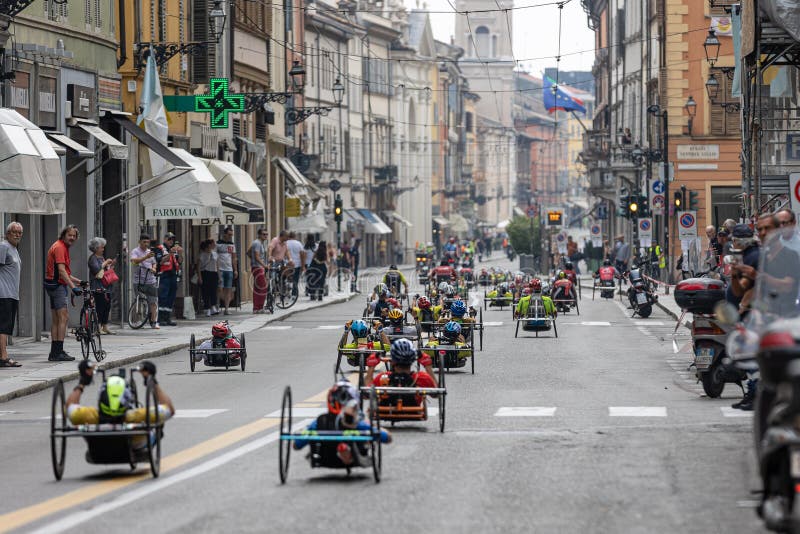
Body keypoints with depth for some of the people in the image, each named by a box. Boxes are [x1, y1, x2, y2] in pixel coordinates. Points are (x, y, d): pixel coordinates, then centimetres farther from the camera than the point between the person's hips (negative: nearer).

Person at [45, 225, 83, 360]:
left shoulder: (63, 247, 19)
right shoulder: (59, 247, -14)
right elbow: (61, 271, -23)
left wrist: (78, 281, 21)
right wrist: (73, 287, -28)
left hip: (55, 285, 11)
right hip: (57, 285, -11)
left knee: (56, 319, 11)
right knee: (64, 317, -12)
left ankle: (54, 353, 13)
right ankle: (59, 352, -15)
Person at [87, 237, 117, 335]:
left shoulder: (101, 258, 21)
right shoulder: (93, 258, -6)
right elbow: (97, 269, -20)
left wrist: (111, 265, 11)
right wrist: (105, 263, -11)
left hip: (106, 286, 9)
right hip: (98, 287, -9)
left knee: (107, 306, 8)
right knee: (100, 307, -10)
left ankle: (105, 327, 13)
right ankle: (98, 328, -8)